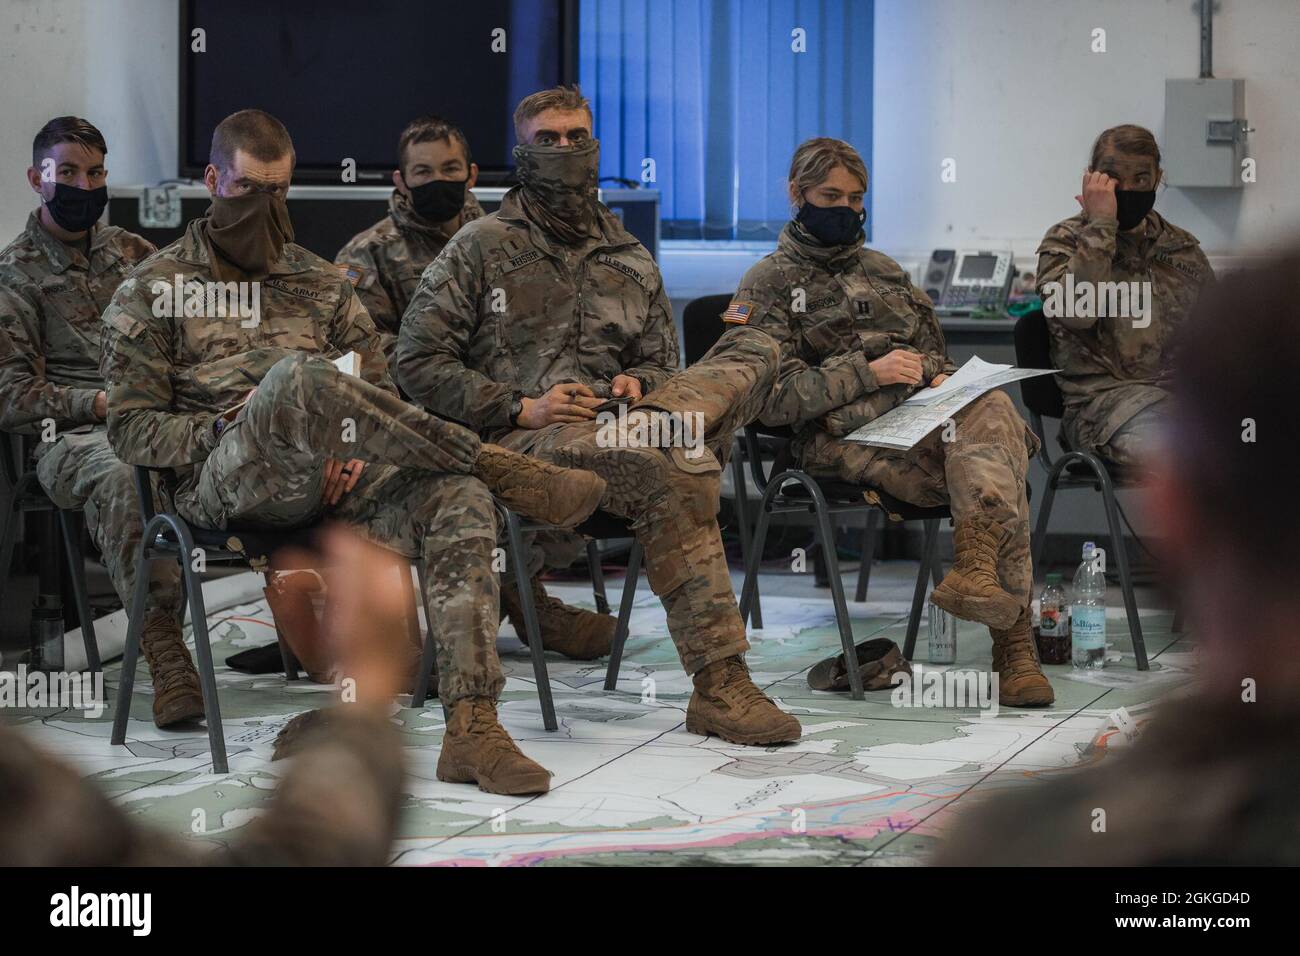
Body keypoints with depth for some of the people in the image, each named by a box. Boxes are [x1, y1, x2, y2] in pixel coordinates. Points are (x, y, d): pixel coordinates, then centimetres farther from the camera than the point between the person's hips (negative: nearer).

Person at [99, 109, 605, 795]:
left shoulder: (322, 284, 26)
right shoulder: (151, 292, 14)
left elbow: (379, 397, 20)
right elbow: (130, 429, 6)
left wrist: (355, 450, -4)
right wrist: (221, 429, -12)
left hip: (329, 479, 4)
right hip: (222, 483, -4)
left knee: (457, 498, -28)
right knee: (301, 378, -37)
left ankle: (471, 727, -37)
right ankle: (500, 468, -27)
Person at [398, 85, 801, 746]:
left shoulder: (629, 262, 23)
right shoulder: (480, 248, 8)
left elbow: (661, 363, 29)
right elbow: (417, 364, 2)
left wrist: (638, 386, 2)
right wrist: (521, 408, -9)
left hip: (610, 416, 5)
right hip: (523, 443, -5)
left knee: (753, 350, -12)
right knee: (674, 471, -35)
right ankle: (718, 685, -36)